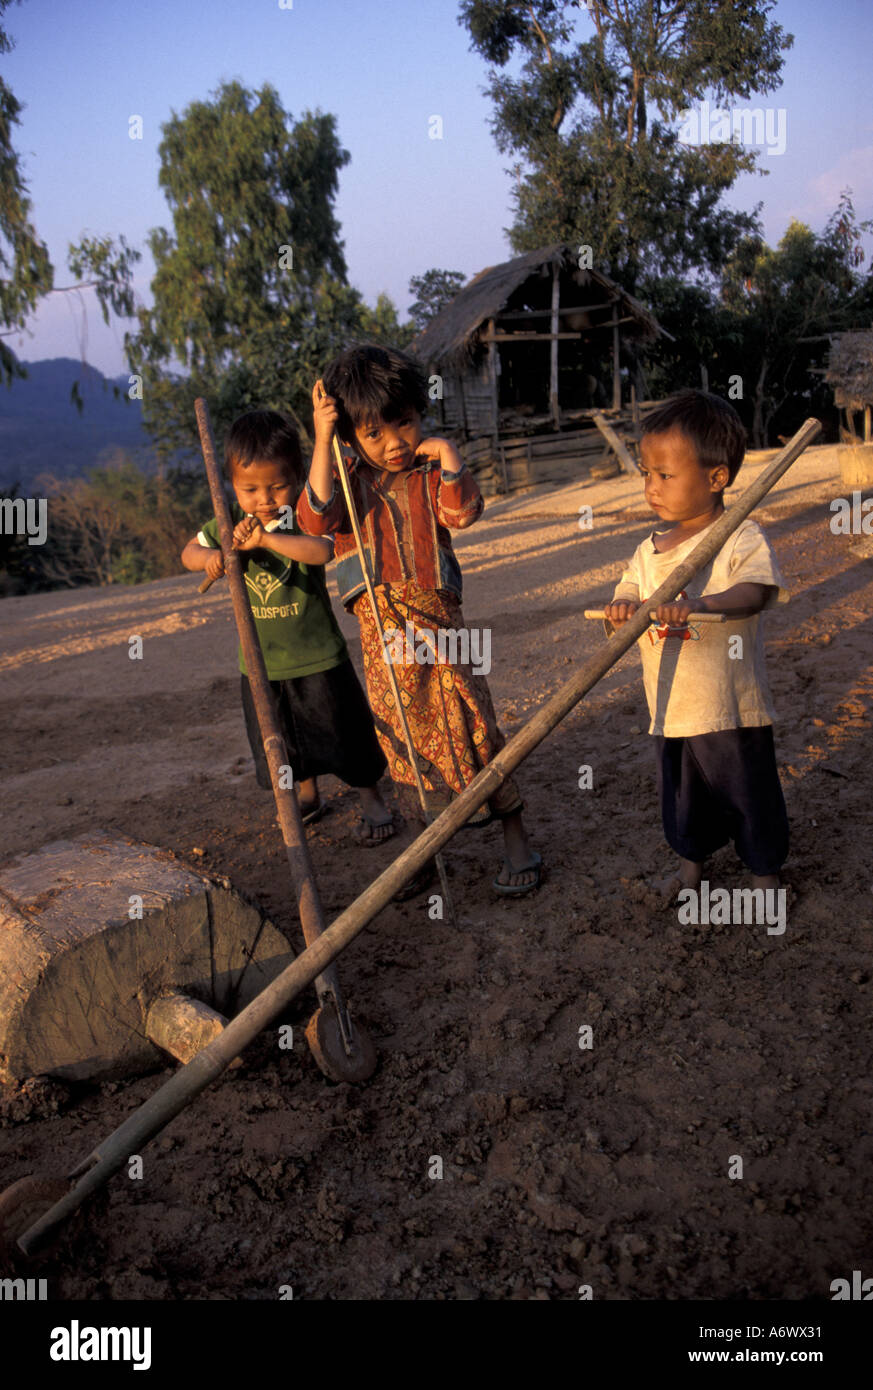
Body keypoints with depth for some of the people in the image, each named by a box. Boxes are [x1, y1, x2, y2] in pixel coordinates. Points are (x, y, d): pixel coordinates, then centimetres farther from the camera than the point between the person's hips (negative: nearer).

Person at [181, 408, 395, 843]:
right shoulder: (228, 525, 0)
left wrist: (266, 539, -45)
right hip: (260, 661, 5)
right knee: (282, 738, 20)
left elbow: (322, 550, -36)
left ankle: (371, 800, 25)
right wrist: (209, 556, -12)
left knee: (343, 729, 6)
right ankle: (307, 793, 44)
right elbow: (189, 552, 11)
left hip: (317, 656, -5)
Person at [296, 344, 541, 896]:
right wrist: (322, 441, -17)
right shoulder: (349, 481, 5)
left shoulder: (431, 475, 1)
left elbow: (463, 512, -17)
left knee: (469, 726, -1)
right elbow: (316, 519, -14)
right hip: (381, 630, 3)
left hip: (437, 619, -2)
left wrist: (447, 454, -21)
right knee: (407, 741, 12)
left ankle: (516, 839, 16)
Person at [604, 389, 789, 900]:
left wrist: (699, 605, -44)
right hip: (671, 706, 6)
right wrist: (622, 606, -19)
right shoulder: (651, 548, 7)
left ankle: (766, 871, 32)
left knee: (749, 792, 9)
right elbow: (631, 587, 6)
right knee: (682, 791, 21)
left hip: (732, 704, -5)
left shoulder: (741, 536, -12)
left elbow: (757, 590, -26)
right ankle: (692, 860, 45)